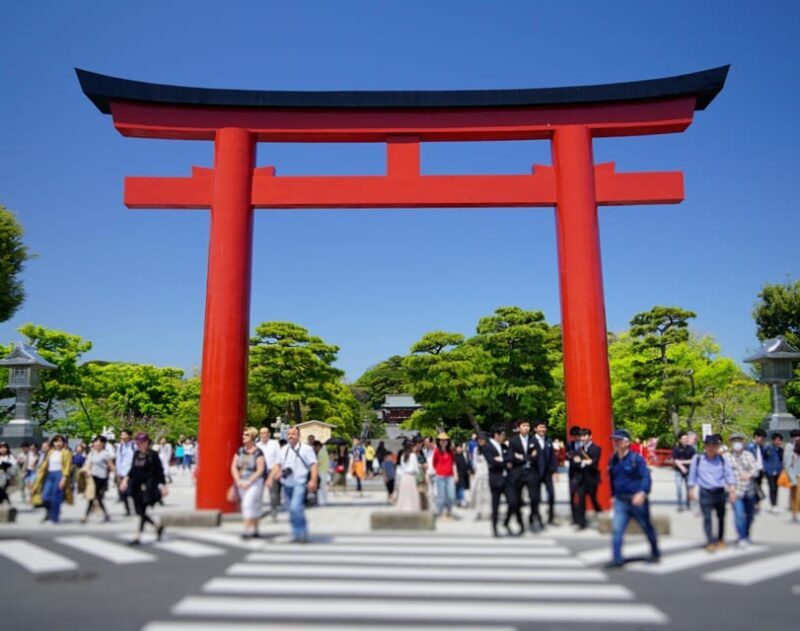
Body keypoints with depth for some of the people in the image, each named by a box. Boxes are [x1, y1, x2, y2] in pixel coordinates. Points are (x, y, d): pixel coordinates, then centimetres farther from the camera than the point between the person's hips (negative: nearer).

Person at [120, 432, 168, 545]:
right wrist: (126, 479, 1)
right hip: (136, 486, 7)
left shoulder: (153, 455, -8)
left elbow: (159, 471, -7)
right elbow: (133, 469, 16)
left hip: (148, 487, -7)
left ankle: (137, 537, 1)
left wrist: (163, 486, -8)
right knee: (139, 511, 9)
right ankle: (158, 526, 28)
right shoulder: (136, 454, 9)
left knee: (142, 511, -6)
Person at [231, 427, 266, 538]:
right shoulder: (240, 451, 6)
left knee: (249, 503, -16)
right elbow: (234, 467, 6)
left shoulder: (258, 452, -9)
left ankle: (247, 530, -15)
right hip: (241, 482, 5)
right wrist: (238, 481, -5)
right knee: (253, 506, 12)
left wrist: (249, 482, -15)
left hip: (254, 482, -5)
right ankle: (255, 530, 22)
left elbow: (260, 470, -13)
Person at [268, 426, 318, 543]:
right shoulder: (284, 450, 16)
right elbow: (278, 465, 19)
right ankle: (297, 535, 21)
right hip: (287, 484, 7)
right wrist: (271, 478, 7)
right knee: (292, 511, 11)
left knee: (295, 508, -20)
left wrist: (313, 481, -20)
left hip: (300, 484, -6)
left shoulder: (306, 449, -3)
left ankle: (302, 535, -9)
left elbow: (313, 465, -8)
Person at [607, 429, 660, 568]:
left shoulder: (637, 458, -13)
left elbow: (646, 477, -19)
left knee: (647, 528, 14)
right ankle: (617, 558, -2)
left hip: (637, 500, -4)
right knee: (616, 530, -6)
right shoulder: (613, 461, 5)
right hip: (620, 501, 4)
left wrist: (642, 493, -32)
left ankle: (655, 553, 35)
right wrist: (613, 495, 19)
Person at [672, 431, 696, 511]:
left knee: (688, 487, 10)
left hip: (689, 471, 2)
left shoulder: (691, 448, 0)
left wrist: (683, 461, -11)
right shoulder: (676, 449, -7)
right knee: (679, 487, -8)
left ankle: (688, 504, 24)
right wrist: (682, 467, -20)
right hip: (679, 471, -2)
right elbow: (675, 460, -9)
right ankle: (680, 505, 1)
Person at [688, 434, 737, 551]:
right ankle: (710, 541, -2)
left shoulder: (722, 459, -2)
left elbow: (729, 474, -2)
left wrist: (732, 489, -10)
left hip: (720, 491, 2)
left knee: (721, 516, 15)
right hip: (705, 492, -2)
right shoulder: (697, 459, -5)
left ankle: (720, 539, 32)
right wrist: (692, 490, 6)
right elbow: (693, 475, 3)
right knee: (707, 517, -7)